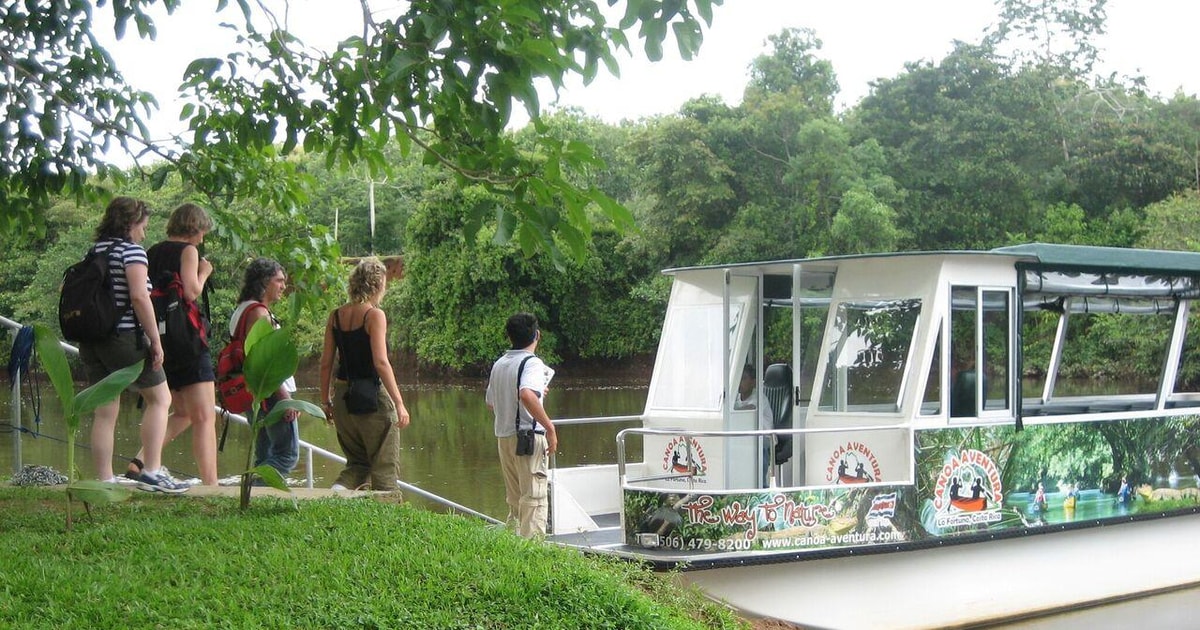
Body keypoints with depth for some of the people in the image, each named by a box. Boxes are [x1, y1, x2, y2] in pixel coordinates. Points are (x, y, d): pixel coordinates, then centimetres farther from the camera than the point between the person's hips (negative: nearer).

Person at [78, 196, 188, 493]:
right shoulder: (131, 250, -7)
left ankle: (104, 481, 7)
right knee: (159, 398, 7)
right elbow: (139, 296, -18)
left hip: (91, 340, 7)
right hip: (124, 337, -7)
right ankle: (151, 472, 0)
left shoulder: (93, 252, 14)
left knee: (105, 411, 8)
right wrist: (156, 341, -15)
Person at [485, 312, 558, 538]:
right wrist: (549, 427, -24)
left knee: (514, 500, 15)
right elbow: (527, 395, -30)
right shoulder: (532, 363, -11)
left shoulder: (499, 364, 12)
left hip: (503, 436, 7)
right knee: (534, 498, -5)